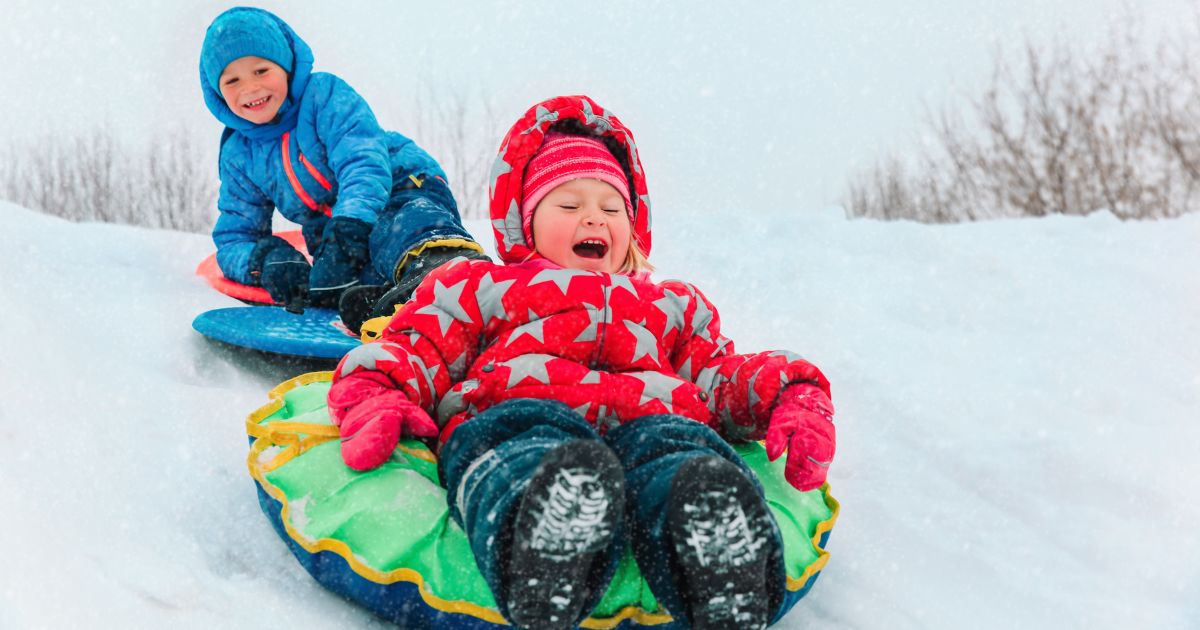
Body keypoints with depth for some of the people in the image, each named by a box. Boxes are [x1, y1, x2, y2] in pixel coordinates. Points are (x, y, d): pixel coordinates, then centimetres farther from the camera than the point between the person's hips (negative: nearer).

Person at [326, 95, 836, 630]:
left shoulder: (673, 305, 44)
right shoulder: (475, 286, 36)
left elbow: (722, 374, 31)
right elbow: (412, 351, 23)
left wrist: (796, 398, 7)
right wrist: (374, 403, -3)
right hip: (512, 417, -2)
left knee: (678, 448, -39)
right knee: (534, 444, -43)